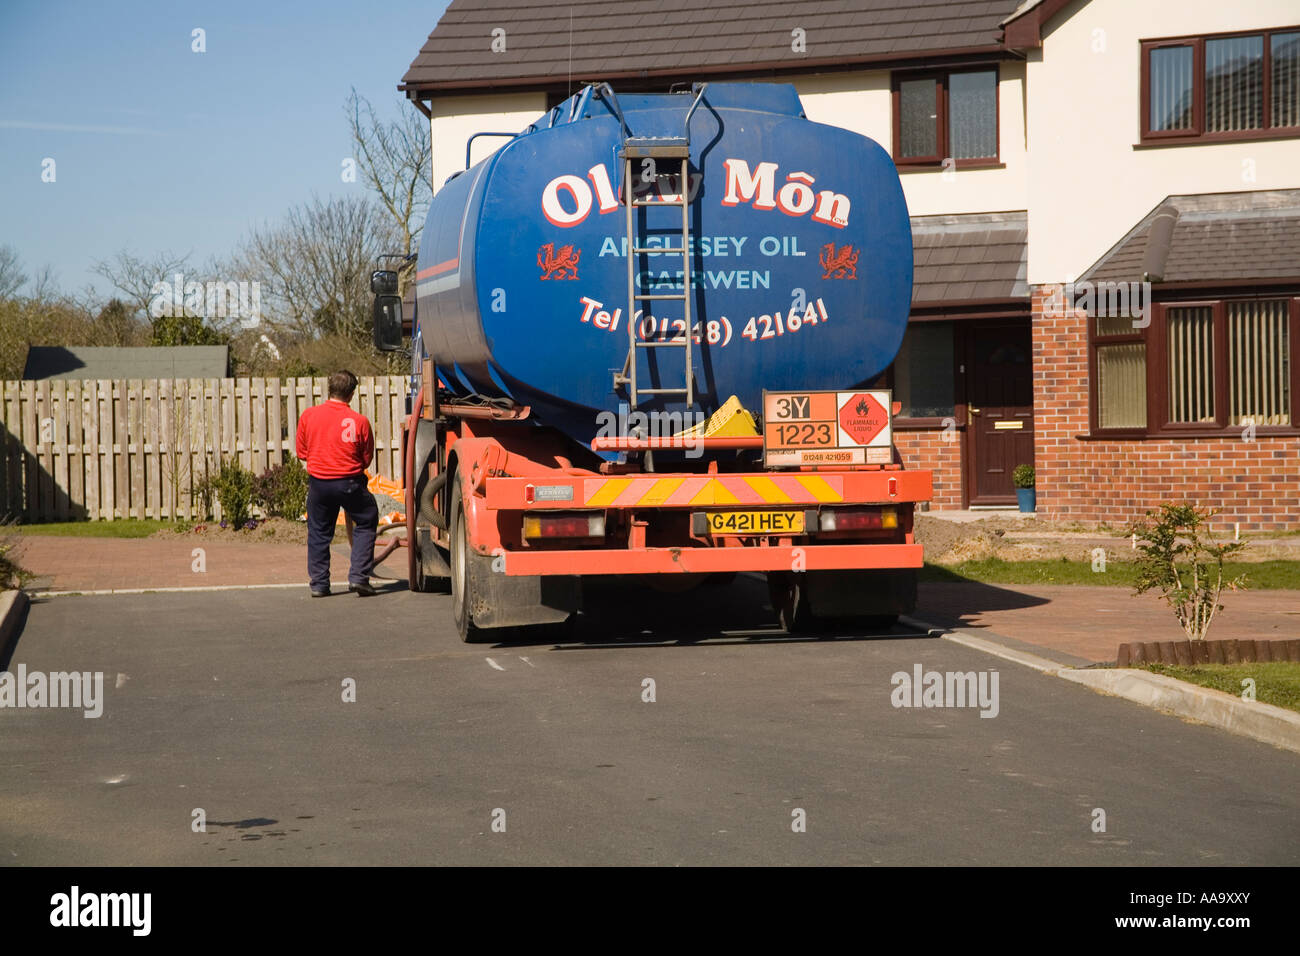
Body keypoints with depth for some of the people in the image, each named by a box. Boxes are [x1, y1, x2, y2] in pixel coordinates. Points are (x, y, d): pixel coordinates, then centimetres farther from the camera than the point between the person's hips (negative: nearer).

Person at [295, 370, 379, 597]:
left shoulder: (309, 415, -4)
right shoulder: (359, 421, -10)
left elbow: (301, 452, 7)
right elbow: (367, 458, 1)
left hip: (318, 482, 2)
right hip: (349, 483, -2)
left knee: (319, 532, 15)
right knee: (366, 523, 16)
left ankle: (319, 584, 15)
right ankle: (358, 576, 8)